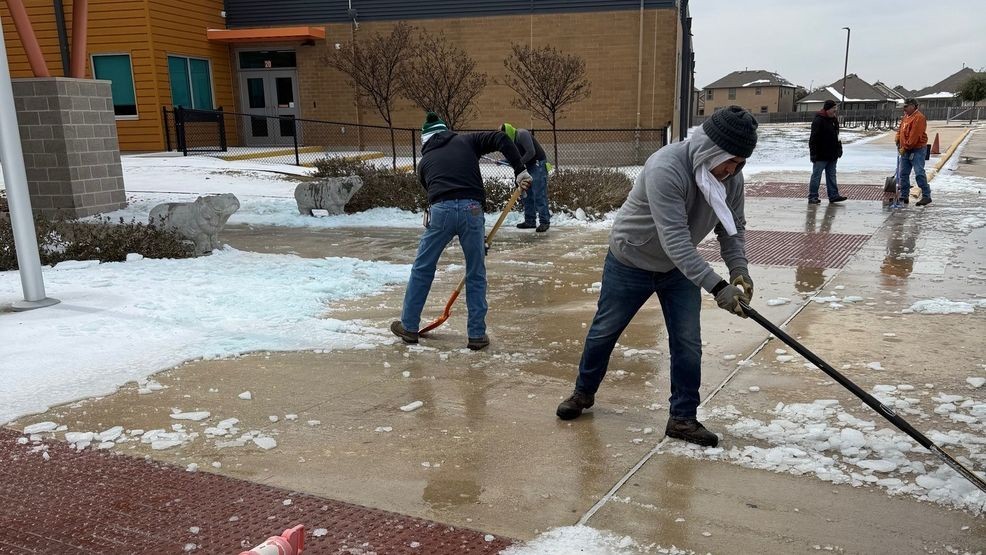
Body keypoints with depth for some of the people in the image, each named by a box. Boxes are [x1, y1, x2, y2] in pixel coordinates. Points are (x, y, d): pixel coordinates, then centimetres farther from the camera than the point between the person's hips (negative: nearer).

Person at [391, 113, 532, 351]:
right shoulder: (466, 141, 20)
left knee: (422, 270, 17)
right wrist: (520, 171, 1)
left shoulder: (425, 161, 25)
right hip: (471, 209, -1)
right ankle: (477, 335, 16)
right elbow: (501, 139, 6)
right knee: (476, 275, 12)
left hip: (440, 211, 1)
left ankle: (409, 327, 28)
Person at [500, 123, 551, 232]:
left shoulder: (522, 134, -15)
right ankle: (530, 221, 13)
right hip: (529, 166, 10)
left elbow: (531, 152, -23)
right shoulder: (513, 139, 14)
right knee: (527, 195, 9)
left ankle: (545, 222, -9)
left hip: (538, 165, -10)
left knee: (539, 195, -11)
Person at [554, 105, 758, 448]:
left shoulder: (731, 177, -15)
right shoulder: (665, 169, -36)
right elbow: (675, 240, -40)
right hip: (631, 261, -5)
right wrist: (716, 287, -43)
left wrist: (738, 269, -21)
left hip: (679, 268, 5)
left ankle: (682, 418, 15)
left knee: (687, 342, 0)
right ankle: (584, 393, 35)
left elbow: (732, 227, -3)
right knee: (604, 331, 12)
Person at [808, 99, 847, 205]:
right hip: (821, 155, -8)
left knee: (831, 176, 11)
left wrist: (838, 149, 19)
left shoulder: (834, 119, 13)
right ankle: (812, 197, 4)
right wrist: (813, 153, -21)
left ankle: (833, 195, 15)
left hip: (832, 155, 8)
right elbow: (813, 138, -17)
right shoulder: (818, 120, -14)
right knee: (816, 176, -1)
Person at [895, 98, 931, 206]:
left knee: (919, 173, -12)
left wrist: (906, 147, -17)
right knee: (903, 174, 9)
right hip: (906, 150, 9)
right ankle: (904, 196, 15)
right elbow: (900, 130, 20)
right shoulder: (906, 117, 15)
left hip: (917, 150, -9)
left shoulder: (918, 118, -14)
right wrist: (899, 143, 5)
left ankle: (926, 196, -8)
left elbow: (914, 136, -20)